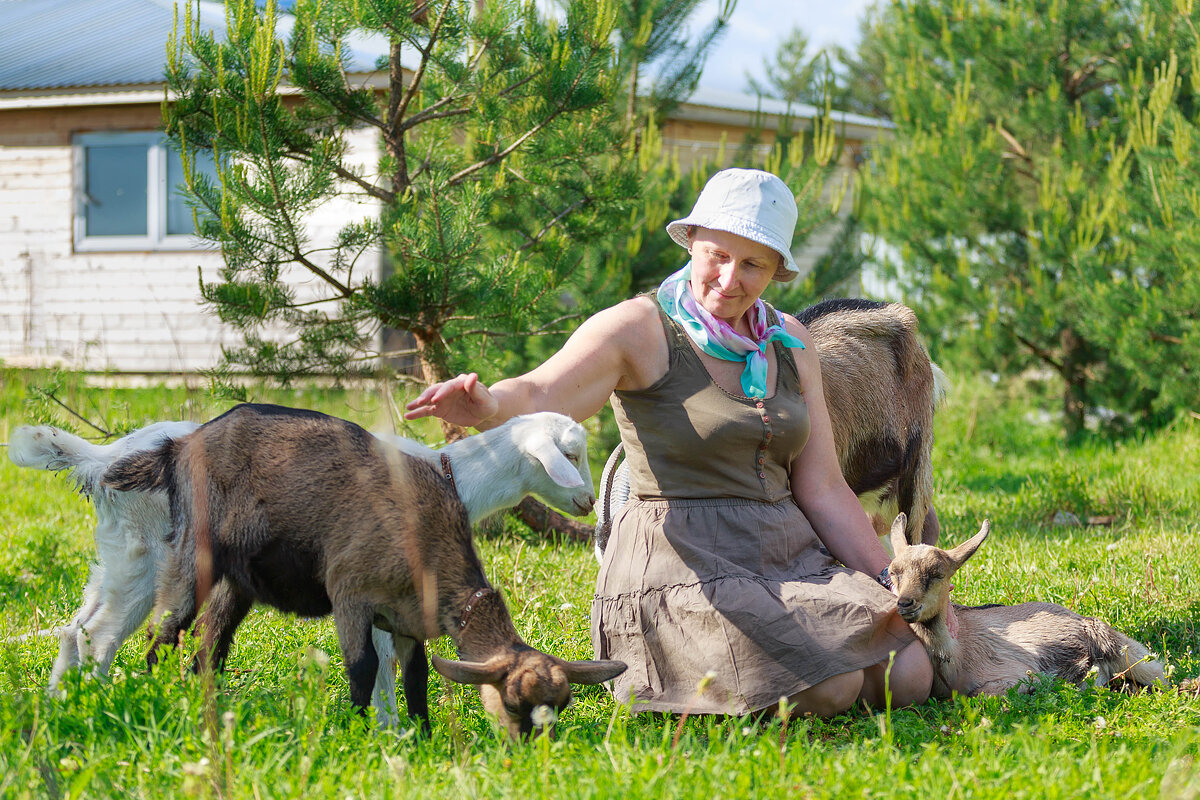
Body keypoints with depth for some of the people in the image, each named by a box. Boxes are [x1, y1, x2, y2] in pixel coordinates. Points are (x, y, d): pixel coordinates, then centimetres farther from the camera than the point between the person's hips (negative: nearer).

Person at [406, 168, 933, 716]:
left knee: (909, 677, -11)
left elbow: (824, 491, 11)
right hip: (680, 565, -7)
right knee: (828, 688, -25)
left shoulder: (788, 343, 10)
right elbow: (539, 395, -25)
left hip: (786, 557, 7)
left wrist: (893, 590, 3)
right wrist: (488, 406, -49)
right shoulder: (640, 329, -7)